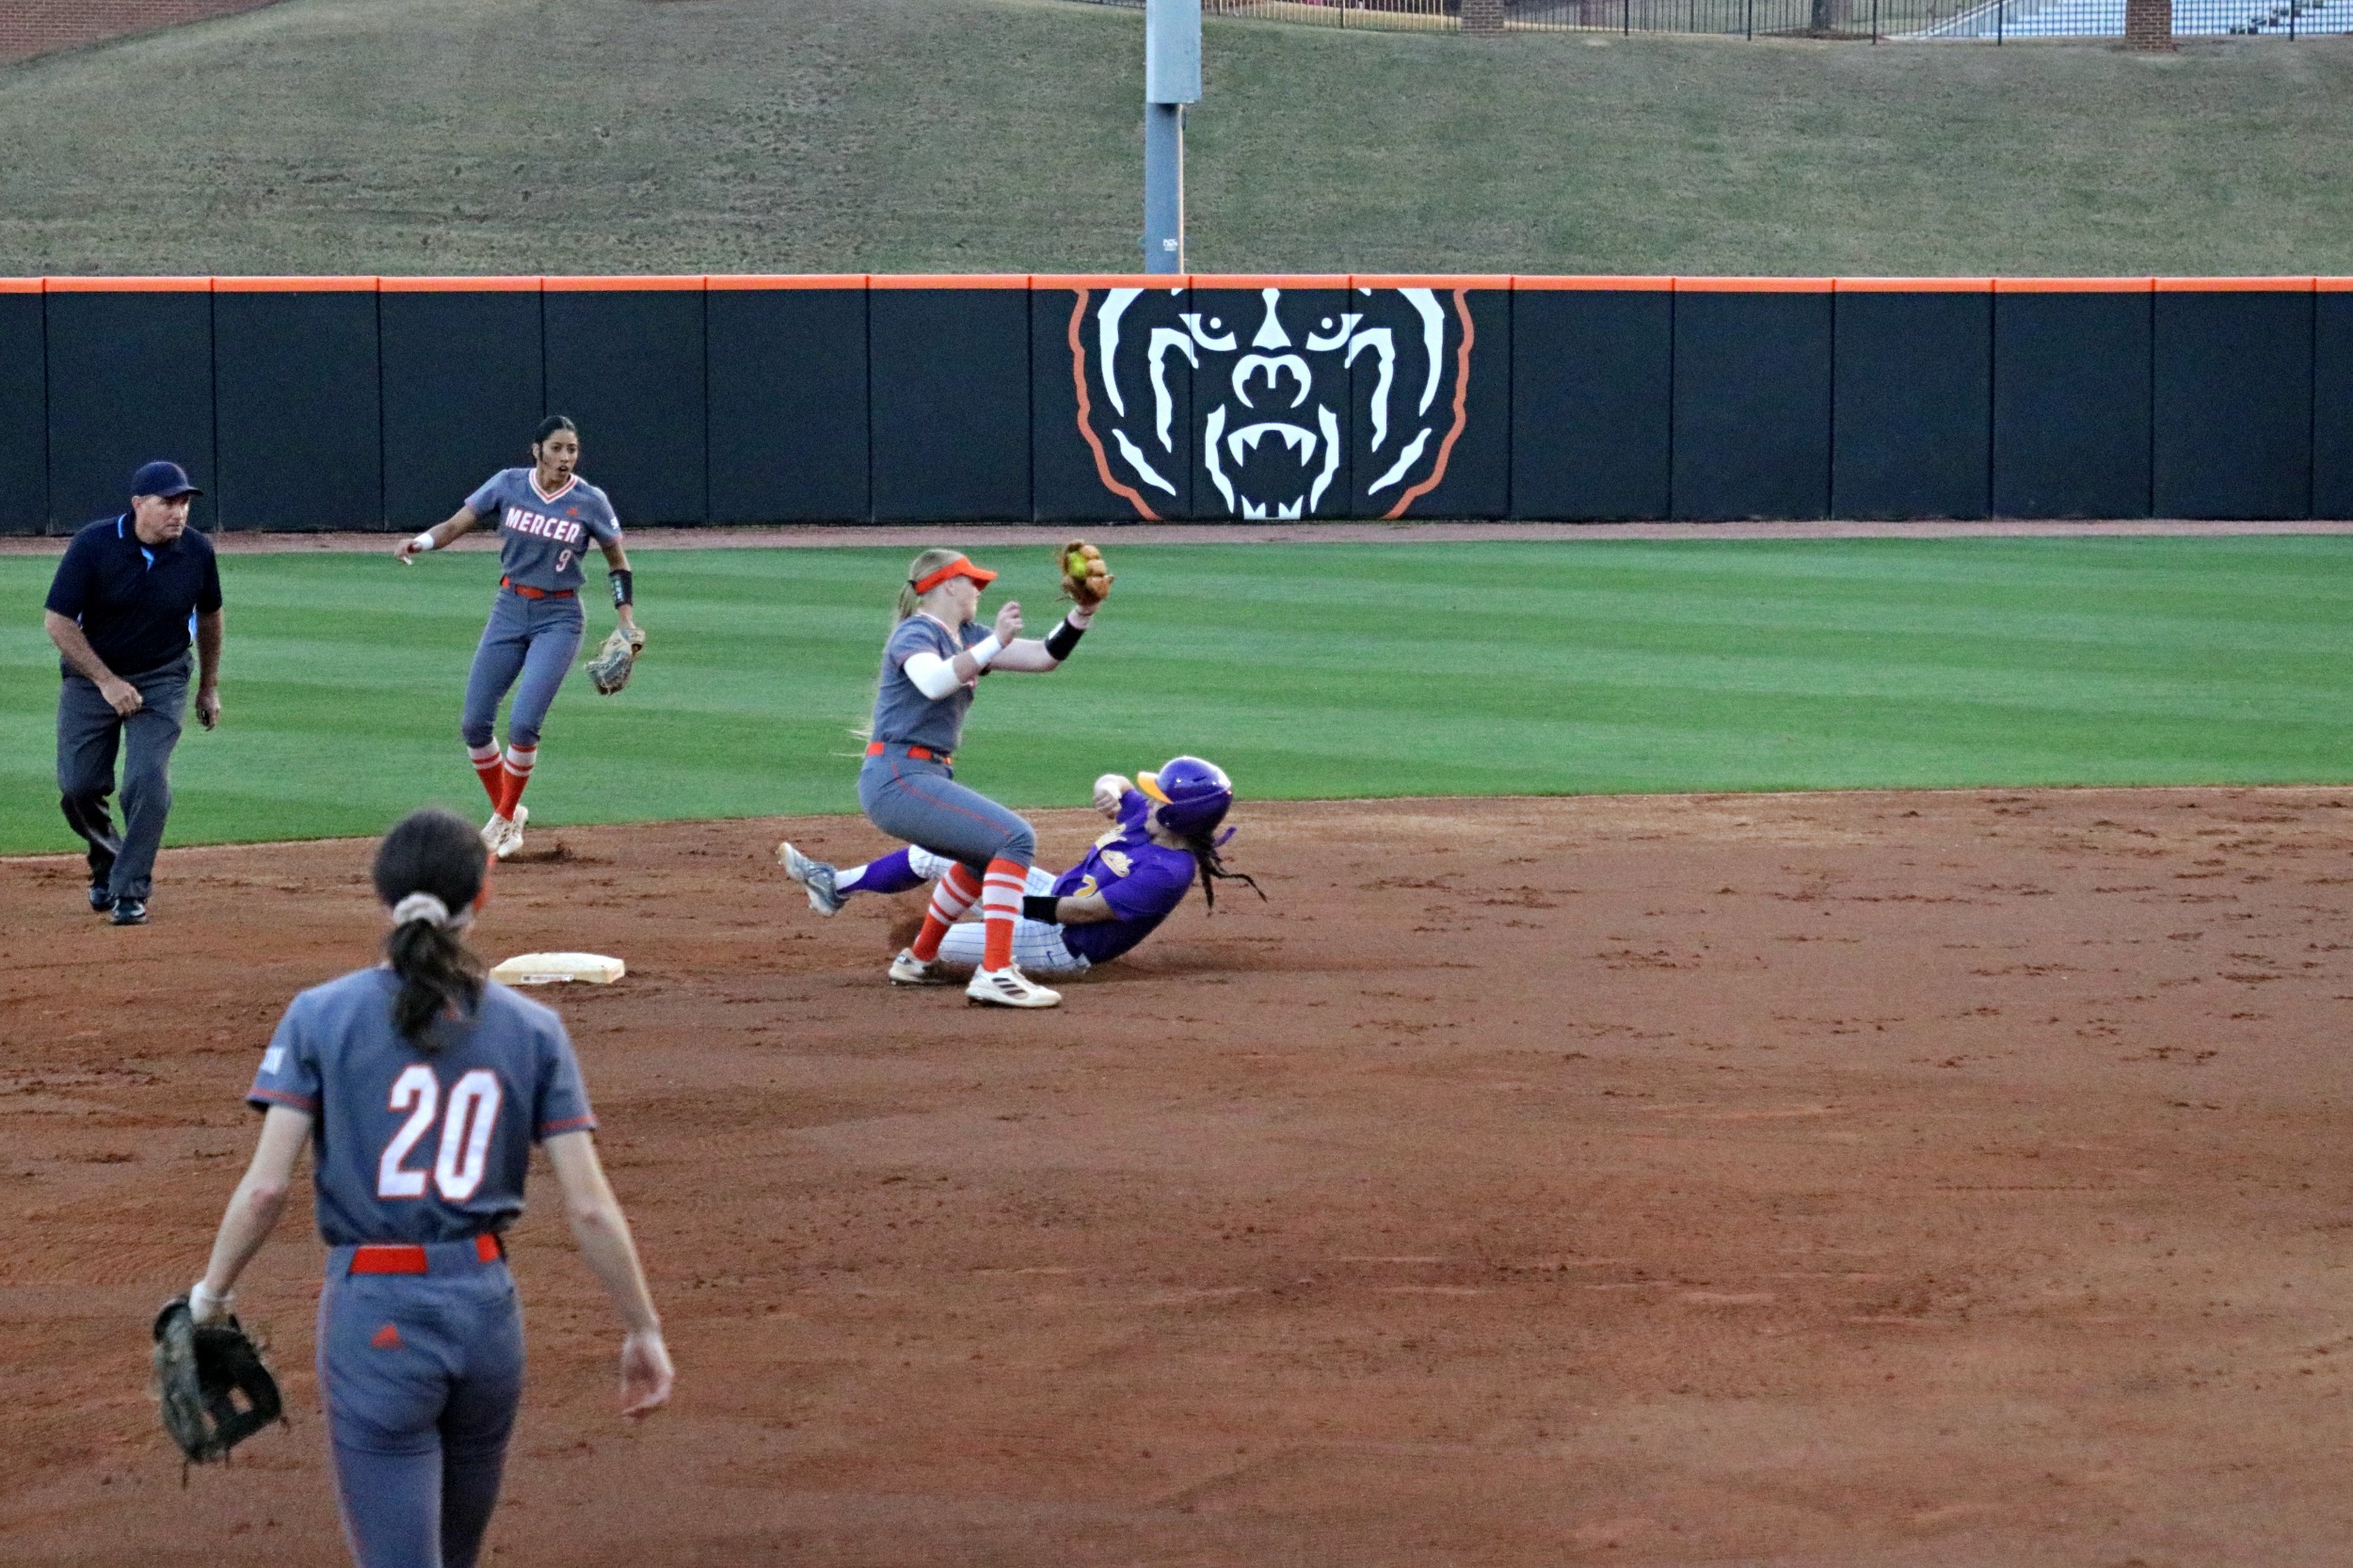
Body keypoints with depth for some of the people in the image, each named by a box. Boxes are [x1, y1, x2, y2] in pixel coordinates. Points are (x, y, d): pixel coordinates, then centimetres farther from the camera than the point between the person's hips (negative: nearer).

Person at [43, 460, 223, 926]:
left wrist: (209, 687, 14)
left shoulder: (197, 551, -10)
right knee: (78, 786, -1)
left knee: (147, 778, -18)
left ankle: (130, 890, -7)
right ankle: (107, 861, 30)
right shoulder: (93, 545, -19)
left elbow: (209, 615, 9)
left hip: (162, 680, 0)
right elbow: (57, 621, -16)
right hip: (90, 677, 0)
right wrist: (106, 682, -20)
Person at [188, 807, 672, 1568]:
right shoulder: (532, 1029, 1)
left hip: (373, 1315, -3)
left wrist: (211, 1294, 4)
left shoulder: (321, 1016, -4)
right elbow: (590, 1206, -2)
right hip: (486, 1307, 3)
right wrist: (643, 1331, 6)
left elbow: (266, 1186, -10)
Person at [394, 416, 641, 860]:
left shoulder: (590, 502, -6)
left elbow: (618, 562, 5)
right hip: (509, 612, 3)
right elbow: (456, 525, -5)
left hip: (558, 619, -3)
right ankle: (505, 811, 23)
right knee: (474, 724, 1)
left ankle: (505, 819, 5)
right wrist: (419, 542, -26)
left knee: (523, 723, -17)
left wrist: (628, 624, -4)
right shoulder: (508, 485, -3)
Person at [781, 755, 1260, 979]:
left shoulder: (1168, 872, -32)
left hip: (1060, 945, -9)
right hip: (1055, 894, 9)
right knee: (933, 854, 8)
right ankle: (836, 886, 28)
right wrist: (1110, 791, -13)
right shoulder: (1147, 817, -6)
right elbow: (1112, 784, 13)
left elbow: (1084, 912, -28)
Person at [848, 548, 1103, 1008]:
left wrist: (1083, 612, -3)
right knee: (1015, 838, -20)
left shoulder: (966, 638, 17)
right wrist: (995, 644, -40)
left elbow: (1044, 656, 11)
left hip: (929, 777, 11)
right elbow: (934, 682, -33)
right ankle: (995, 973, -28)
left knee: (989, 849, 30)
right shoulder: (916, 633, -9)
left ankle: (919, 960, 35)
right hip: (898, 777, -11)